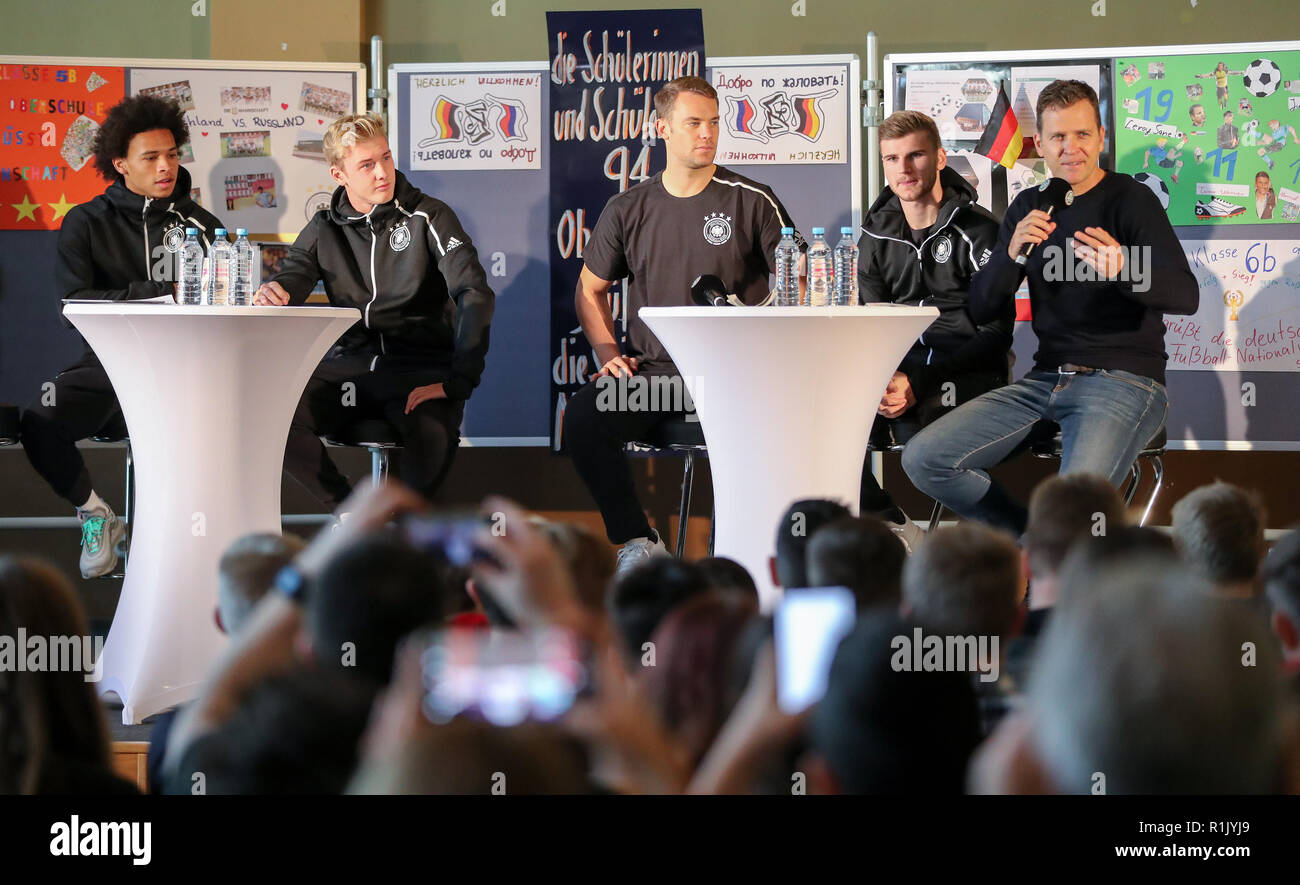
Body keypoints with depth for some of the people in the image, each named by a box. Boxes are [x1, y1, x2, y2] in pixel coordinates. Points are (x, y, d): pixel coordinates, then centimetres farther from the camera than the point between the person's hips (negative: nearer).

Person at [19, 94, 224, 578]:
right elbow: (72, 304, -6)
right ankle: (95, 515, 3)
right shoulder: (86, 224, 7)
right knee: (39, 425, -28)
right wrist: (158, 296, -12)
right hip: (108, 365, -1)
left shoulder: (201, 226, 13)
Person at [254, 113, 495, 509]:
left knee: (434, 433, -38)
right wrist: (272, 294, -24)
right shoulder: (324, 228, 11)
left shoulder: (428, 217, -1)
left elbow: (475, 295, -10)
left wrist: (457, 382, -23)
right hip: (347, 368, 3)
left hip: (418, 369, -3)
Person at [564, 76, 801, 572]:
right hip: (652, 372, 2)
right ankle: (638, 544, -12)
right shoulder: (628, 209, 12)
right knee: (582, 418, -25)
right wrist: (607, 351, 6)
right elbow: (590, 289, 23)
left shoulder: (752, 202, 5)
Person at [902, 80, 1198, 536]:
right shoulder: (1030, 207, 13)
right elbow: (982, 308, 9)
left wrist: (1121, 270, -37)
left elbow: (1185, 295, -15)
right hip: (1046, 378, 6)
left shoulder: (1129, 199, -3)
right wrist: (1011, 255, -12)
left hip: (1121, 381, -6)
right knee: (923, 459, -12)